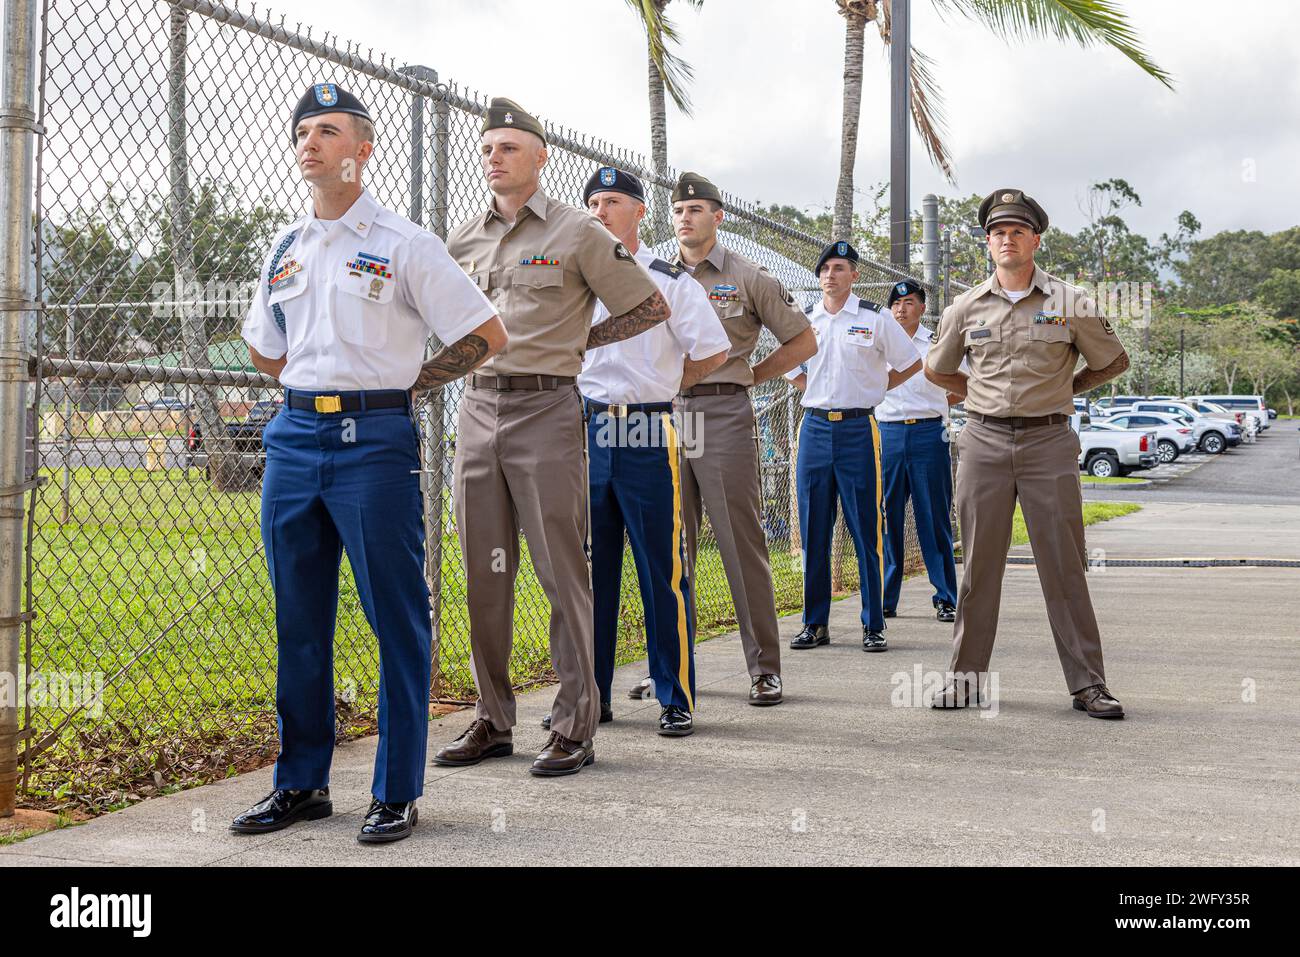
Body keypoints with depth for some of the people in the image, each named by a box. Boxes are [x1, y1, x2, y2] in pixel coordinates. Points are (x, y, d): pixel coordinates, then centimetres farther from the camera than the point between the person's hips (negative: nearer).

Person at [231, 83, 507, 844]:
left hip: (376, 443, -5)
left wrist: (405, 384, 0)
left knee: (397, 620, -1)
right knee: (299, 618, 9)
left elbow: (488, 335, -3)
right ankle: (302, 783, 21)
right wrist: (317, 390, 15)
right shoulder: (285, 248, 15)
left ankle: (398, 793, 8)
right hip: (295, 438, 6)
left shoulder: (405, 245, -1)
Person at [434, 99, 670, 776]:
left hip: (546, 409, -5)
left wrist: (576, 340, 3)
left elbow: (651, 308, 4)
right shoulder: (462, 240, 14)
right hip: (478, 407, 5)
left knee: (561, 568, -4)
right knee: (484, 571, 7)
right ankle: (492, 720, 17)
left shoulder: (578, 233, 0)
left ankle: (575, 726, 3)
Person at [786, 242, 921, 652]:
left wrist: (874, 387, 5)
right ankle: (815, 623, 12)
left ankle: (873, 626, 4)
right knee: (813, 531, 4)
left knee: (866, 530, -3)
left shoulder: (875, 319, 1)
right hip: (814, 428, 3)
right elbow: (789, 367, 26)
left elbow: (911, 363, 9)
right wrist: (821, 392, 13)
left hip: (857, 429, -3)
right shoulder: (804, 320, 10)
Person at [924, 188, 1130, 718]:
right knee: (979, 564, 5)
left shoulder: (1070, 304, 2)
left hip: (1049, 442, -2)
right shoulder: (966, 307, 7)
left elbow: (1113, 361, 14)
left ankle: (1088, 683, 4)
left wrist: (1063, 390, 9)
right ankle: (967, 675, 13)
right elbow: (936, 370, 22)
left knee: (1064, 566, -2)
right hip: (984, 441, 2)